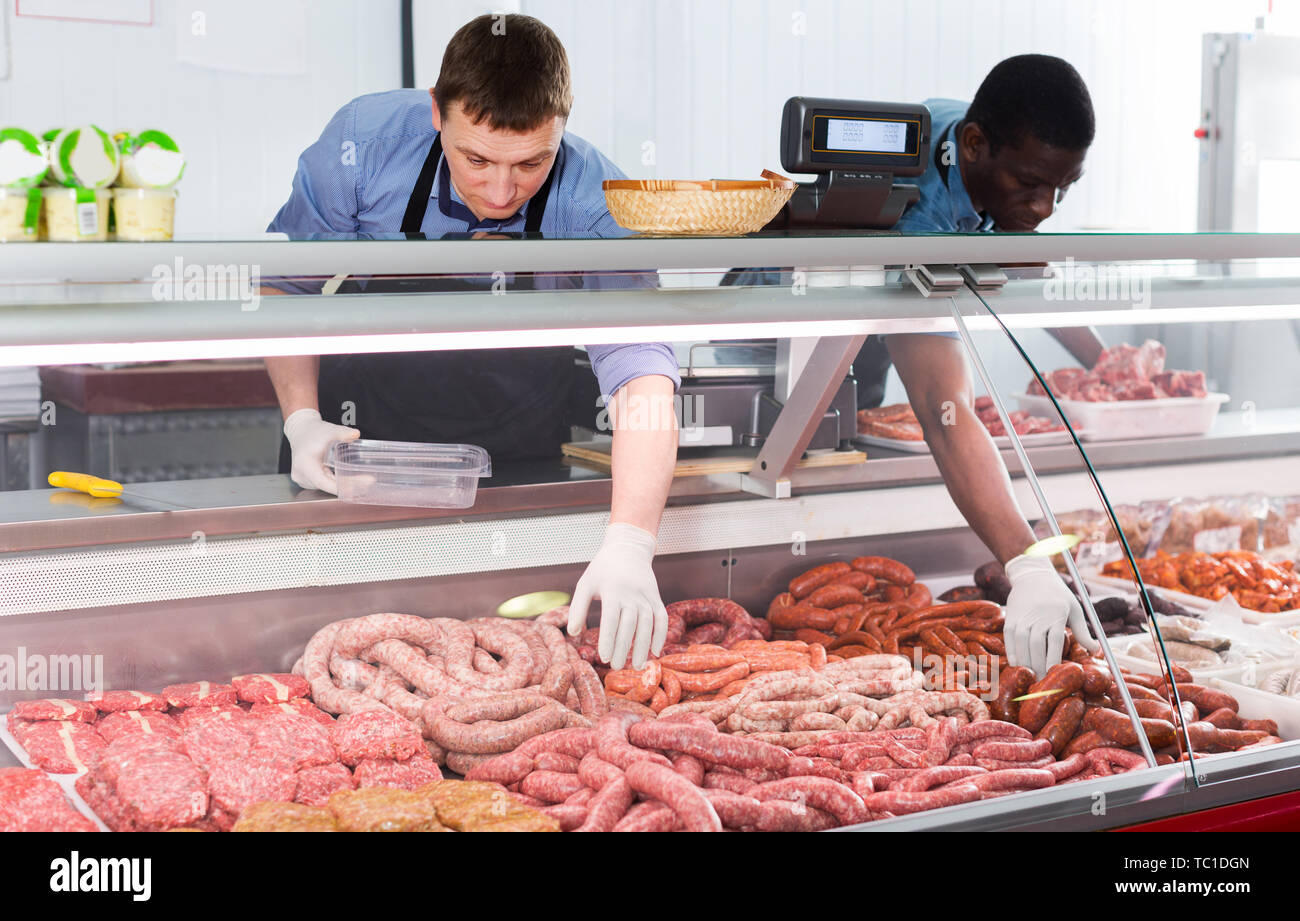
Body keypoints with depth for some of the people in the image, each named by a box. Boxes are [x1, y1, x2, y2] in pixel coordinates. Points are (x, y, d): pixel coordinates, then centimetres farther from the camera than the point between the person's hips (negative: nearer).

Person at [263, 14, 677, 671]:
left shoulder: (594, 203, -25)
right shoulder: (367, 140, -21)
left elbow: (642, 380, -34)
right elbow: (287, 282, -5)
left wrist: (629, 544, -49)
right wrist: (301, 418, -19)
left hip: (513, 466, 0)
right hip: (353, 446, 1)